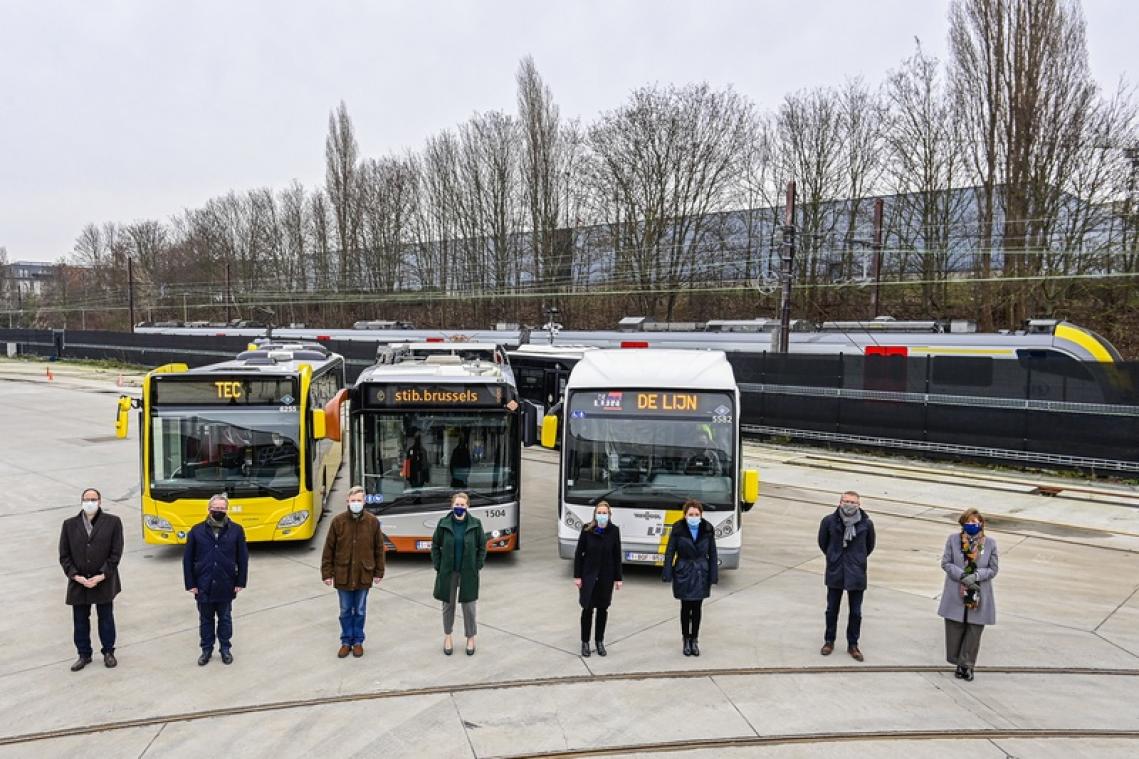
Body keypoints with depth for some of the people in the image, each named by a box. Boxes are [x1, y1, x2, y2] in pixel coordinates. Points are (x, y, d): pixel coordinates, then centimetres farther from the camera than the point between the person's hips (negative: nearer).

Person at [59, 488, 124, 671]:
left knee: (106, 618, 11)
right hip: (78, 583, 2)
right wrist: (76, 576, -11)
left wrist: (101, 576, -14)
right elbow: (64, 555, 2)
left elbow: (116, 553, -6)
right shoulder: (69, 524, 2)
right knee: (80, 621, 11)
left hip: (104, 581, -2)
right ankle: (84, 654, 27)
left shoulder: (113, 522, -4)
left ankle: (108, 652, 27)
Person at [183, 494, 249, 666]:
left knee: (225, 618, 14)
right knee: (205, 619, 14)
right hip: (203, 586, 1)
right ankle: (206, 650, 29)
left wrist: (240, 582, -4)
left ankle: (225, 648, 29)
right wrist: (190, 584, -4)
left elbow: (243, 558, -2)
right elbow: (187, 559, -1)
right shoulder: (197, 530, -5)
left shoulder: (236, 530, -6)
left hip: (226, 586, 0)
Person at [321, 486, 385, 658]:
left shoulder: (373, 522, -5)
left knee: (360, 611, 13)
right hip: (343, 575, 0)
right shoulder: (338, 521, -7)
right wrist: (327, 573, -3)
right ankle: (346, 641, 28)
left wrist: (379, 572, 3)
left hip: (364, 575, 0)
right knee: (345, 611, 13)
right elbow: (329, 549, -2)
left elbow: (379, 549, 2)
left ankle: (358, 641, 28)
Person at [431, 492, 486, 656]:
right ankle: (447, 636, 31)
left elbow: (482, 547, 1)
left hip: (468, 573, -1)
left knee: (469, 606, 6)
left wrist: (477, 567, -3)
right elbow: (435, 546, 3)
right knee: (448, 604, 12)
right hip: (448, 572, 1)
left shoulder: (476, 524, -6)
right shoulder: (443, 524, -5)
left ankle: (470, 638, 23)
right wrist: (438, 567, -1)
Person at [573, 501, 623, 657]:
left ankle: (600, 641, 24)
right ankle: (585, 642, 16)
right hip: (588, 575, -1)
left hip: (606, 576, 1)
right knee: (587, 609, 2)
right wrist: (577, 576, -6)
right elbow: (578, 553, -4)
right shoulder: (587, 530, -9)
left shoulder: (614, 531, -6)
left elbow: (617, 556, 0)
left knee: (603, 609, 10)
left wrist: (618, 578, 0)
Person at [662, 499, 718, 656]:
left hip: (701, 574, 1)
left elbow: (712, 554, 1)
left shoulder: (707, 529, -4)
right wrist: (667, 575, -8)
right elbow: (670, 552, -5)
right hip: (683, 574, -1)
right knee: (686, 607, 6)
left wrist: (713, 576, -2)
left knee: (697, 608, 8)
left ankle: (695, 640, 22)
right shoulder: (678, 529, -10)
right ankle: (686, 639, 21)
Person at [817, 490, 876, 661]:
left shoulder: (866, 524, -9)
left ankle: (853, 645, 24)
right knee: (832, 609, 12)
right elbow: (822, 543, 8)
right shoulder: (829, 521, -10)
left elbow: (869, 546, 9)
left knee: (856, 612, 8)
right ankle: (829, 641, 29)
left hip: (856, 574, 0)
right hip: (835, 572, 0)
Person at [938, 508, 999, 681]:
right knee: (955, 628, 6)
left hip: (979, 596, 0)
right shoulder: (953, 539, -2)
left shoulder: (990, 542, -2)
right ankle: (959, 662, 24)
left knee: (974, 630, 4)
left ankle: (966, 664, 20)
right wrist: (962, 576, -17)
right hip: (956, 594, 0)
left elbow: (993, 569, 0)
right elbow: (946, 563, -2)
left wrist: (976, 575, -17)